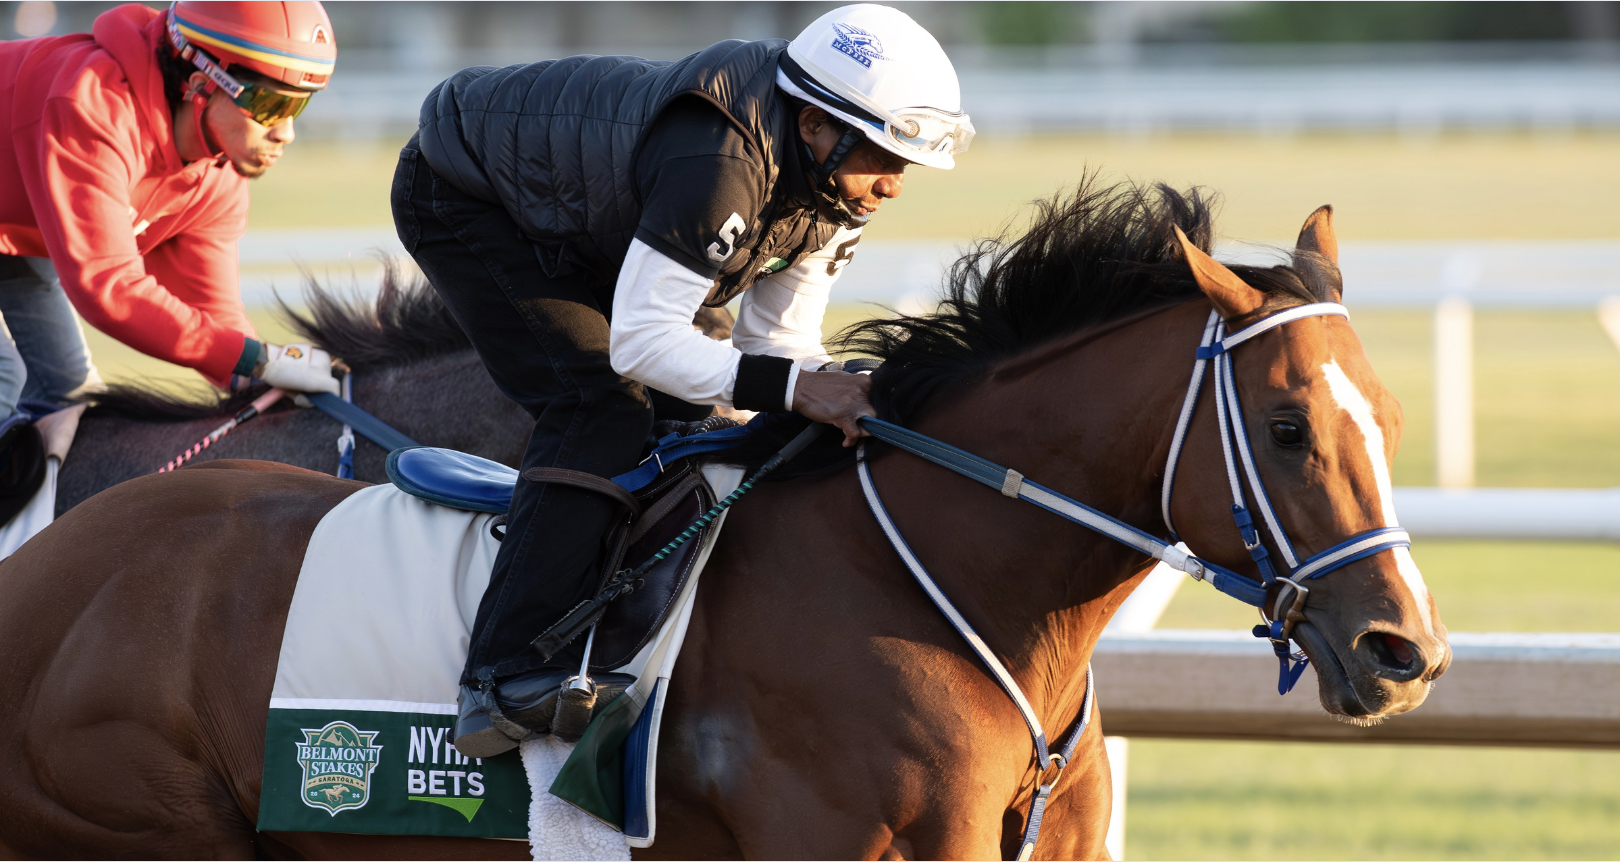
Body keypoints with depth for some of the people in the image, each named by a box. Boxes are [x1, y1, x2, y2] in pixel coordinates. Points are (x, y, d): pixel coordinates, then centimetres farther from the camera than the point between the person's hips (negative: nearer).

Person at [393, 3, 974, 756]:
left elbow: (778, 339, -4)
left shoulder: (830, 184, -10)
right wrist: (792, 387, -45)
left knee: (680, 407, 5)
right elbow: (639, 342, -40)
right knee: (602, 405, -23)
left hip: (572, 230, 10)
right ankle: (507, 683, -29)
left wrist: (838, 400, -23)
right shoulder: (718, 163, -39)